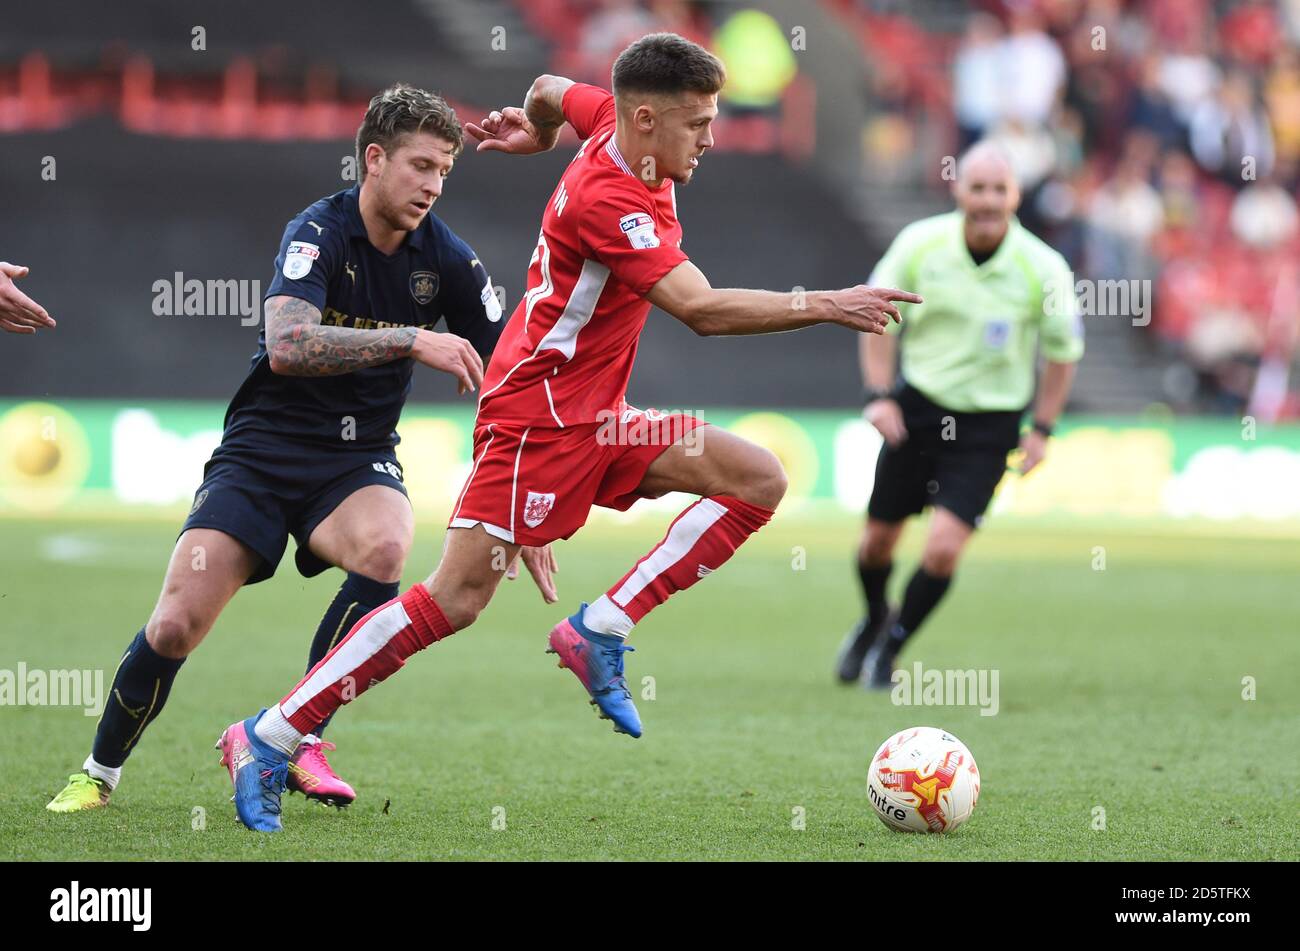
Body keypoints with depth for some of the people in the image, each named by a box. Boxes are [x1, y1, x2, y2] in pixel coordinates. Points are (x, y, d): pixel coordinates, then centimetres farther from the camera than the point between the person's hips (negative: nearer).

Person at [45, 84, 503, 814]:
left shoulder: (446, 259, -4)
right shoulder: (319, 233, -15)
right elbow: (286, 345, -33)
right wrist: (410, 342, -40)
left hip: (358, 460, 2)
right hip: (263, 452, -2)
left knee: (385, 545, -33)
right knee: (177, 624, -14)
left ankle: (299, 739, -17)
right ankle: (100, 774, 14)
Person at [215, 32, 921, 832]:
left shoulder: (616, 120, 3)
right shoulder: (607, 199, -24)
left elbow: (553, 92, 26)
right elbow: (702, 309, -32)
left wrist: (537, 130, 46)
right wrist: (822, 307, -29)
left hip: (595, 417, 10)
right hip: (540, 413, -10)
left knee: (759, 481, -2)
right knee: (458, 598, -13)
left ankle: (601, 632, -5)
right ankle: (269, 740, -7)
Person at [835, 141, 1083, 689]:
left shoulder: (1043, 269, -14)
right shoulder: (920, 244, -11)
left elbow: (1063, 350, 2)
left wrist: (1042, 428, 0)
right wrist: (879, 393, -5)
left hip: (990, 422, -2)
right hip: (917, 406, 2)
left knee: (943, 547, -15)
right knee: (879, 539, 11)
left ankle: (891, 647, 10)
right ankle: (874, 620, 45)